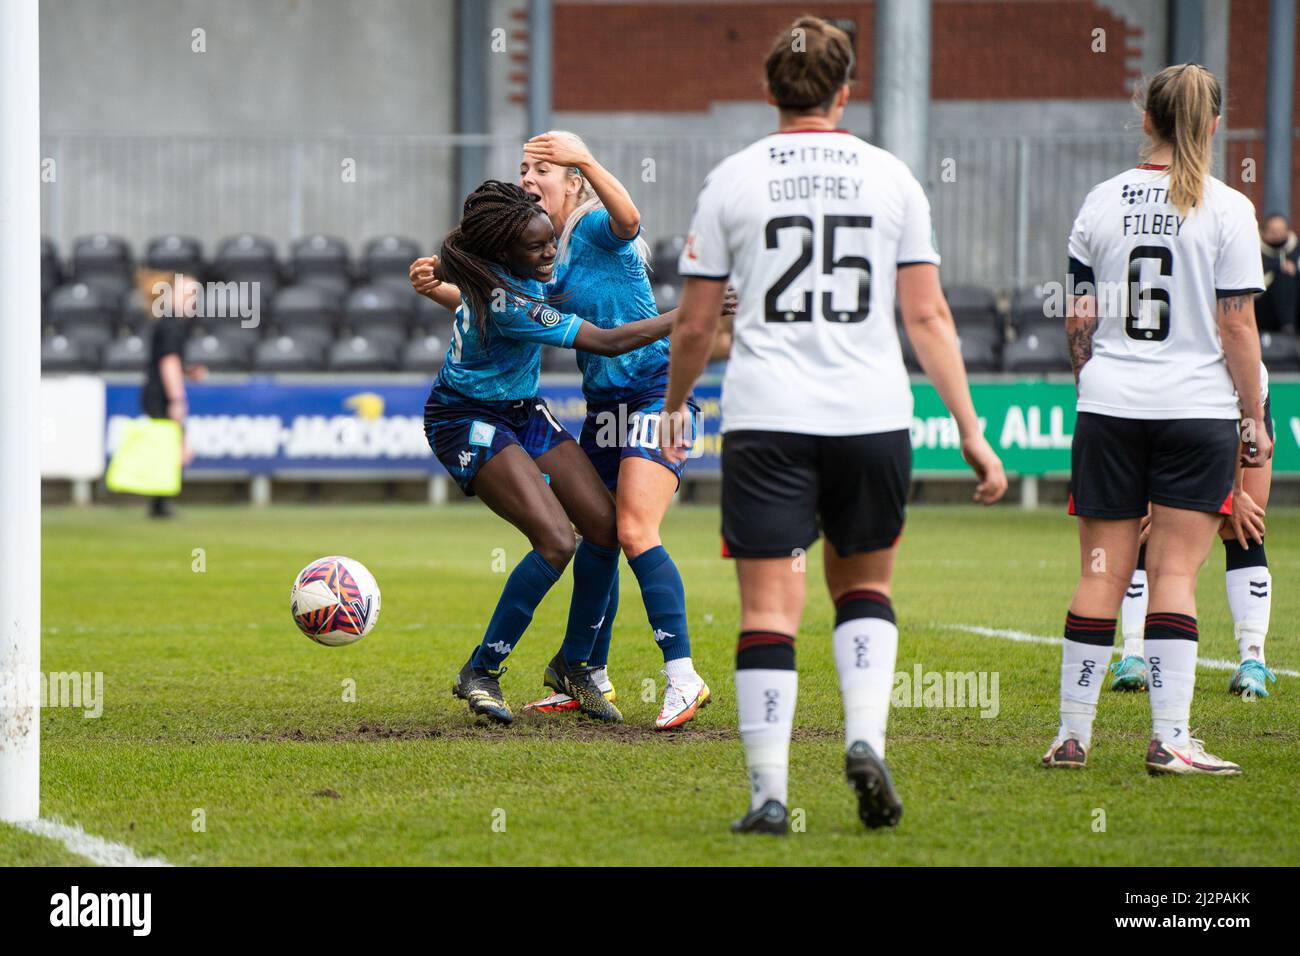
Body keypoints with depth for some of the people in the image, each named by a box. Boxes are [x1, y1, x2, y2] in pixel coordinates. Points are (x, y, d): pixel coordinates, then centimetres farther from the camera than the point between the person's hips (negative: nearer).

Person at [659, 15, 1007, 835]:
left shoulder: (732, 180, 3)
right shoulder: (890, 177, 5)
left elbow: (696, 324, 6)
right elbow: (928, 316, 2)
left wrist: (675, 408, 22)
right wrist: (971, 430, 4)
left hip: (766, 422, -1)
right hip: (873, 417, 1)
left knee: (769, 608, 0)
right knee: (864, 586, 20)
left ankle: (770, 794, -7)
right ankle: (865, 739, -1)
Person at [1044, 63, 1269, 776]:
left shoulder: (1101, 202, 4)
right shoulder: (1227, 209, -6)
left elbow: (1078, 321, 8)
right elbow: (1236, 325, -7)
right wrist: (1254, 419, 0)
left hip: (1109, 405, 3)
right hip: (1197, 409, -3)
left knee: (1101, 574, 8)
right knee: (1174, 574, -2)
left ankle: (1072, 735, 9)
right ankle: (1169, 738, -6)